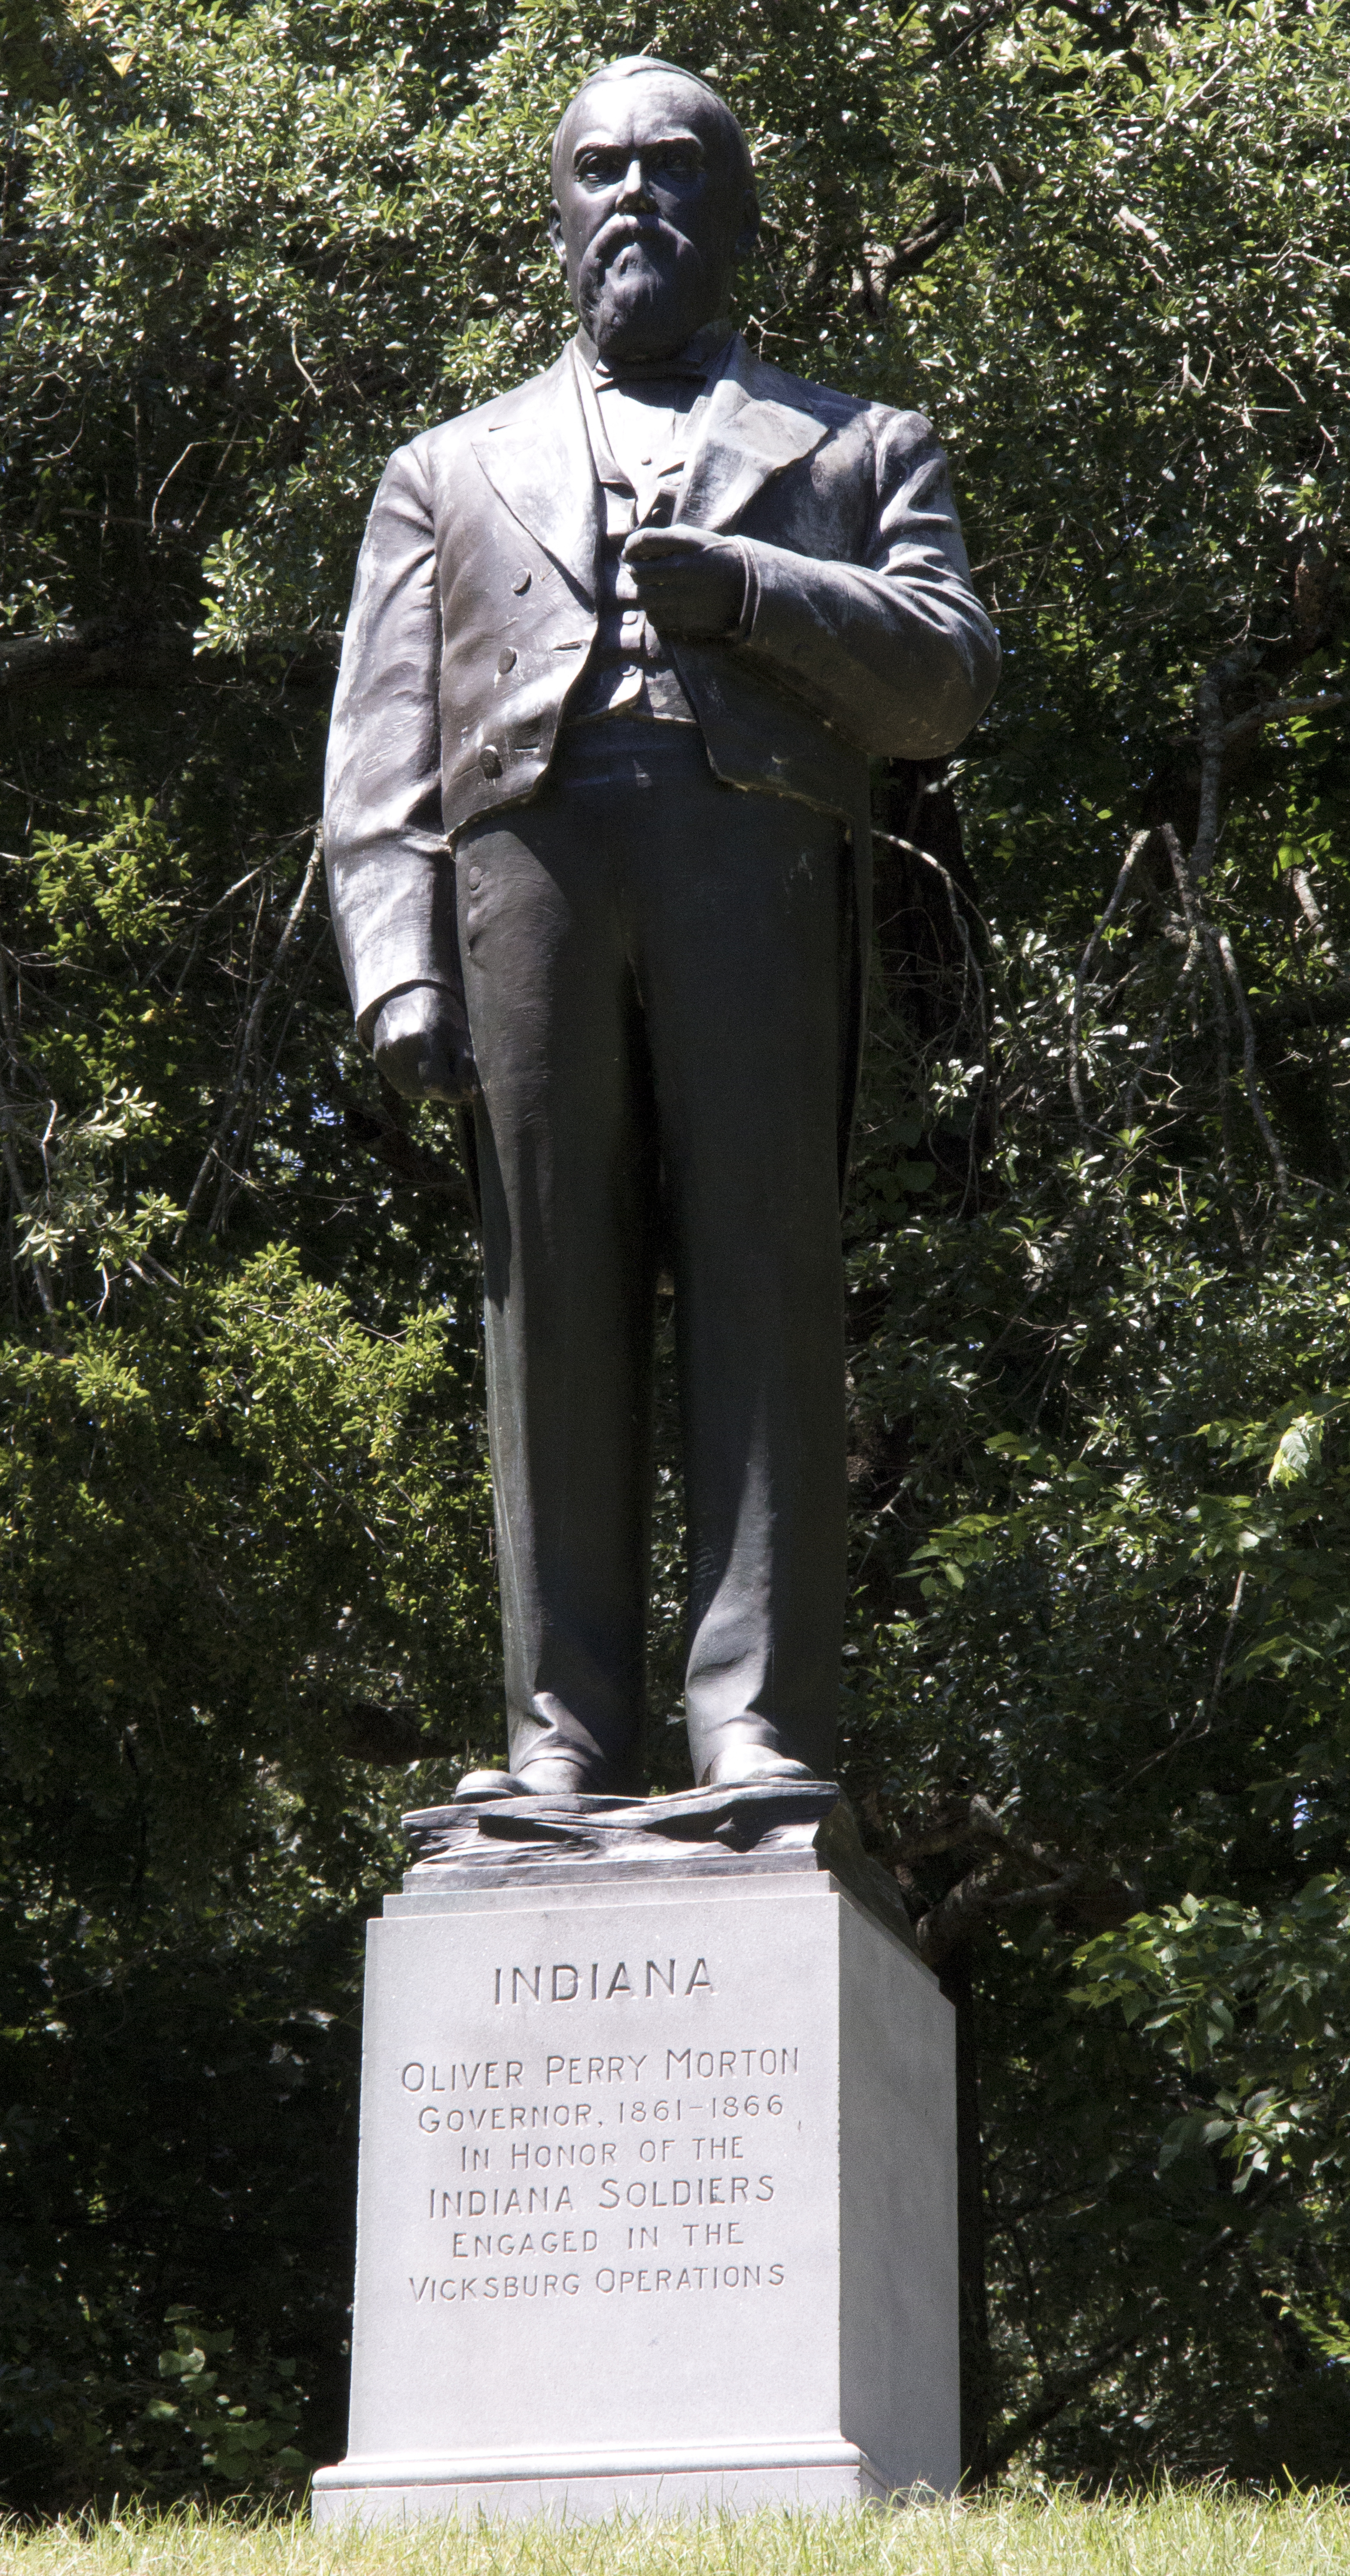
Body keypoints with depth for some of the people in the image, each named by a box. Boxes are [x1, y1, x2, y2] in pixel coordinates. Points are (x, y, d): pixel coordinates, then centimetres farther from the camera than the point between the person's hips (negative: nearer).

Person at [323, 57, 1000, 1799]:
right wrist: (397, 969, 0)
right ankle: (564, 1733, -8)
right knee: (554, 1306, -6)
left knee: (764, 1281, -11)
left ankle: (763, 1726, -16)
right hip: (523, 859, 1)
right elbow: (381, 751, 16)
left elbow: (947, 687, 11)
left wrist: (749, 590, -4)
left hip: (757, 863, -1)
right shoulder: (452, 469, 29)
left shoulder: (857, 452, 27)